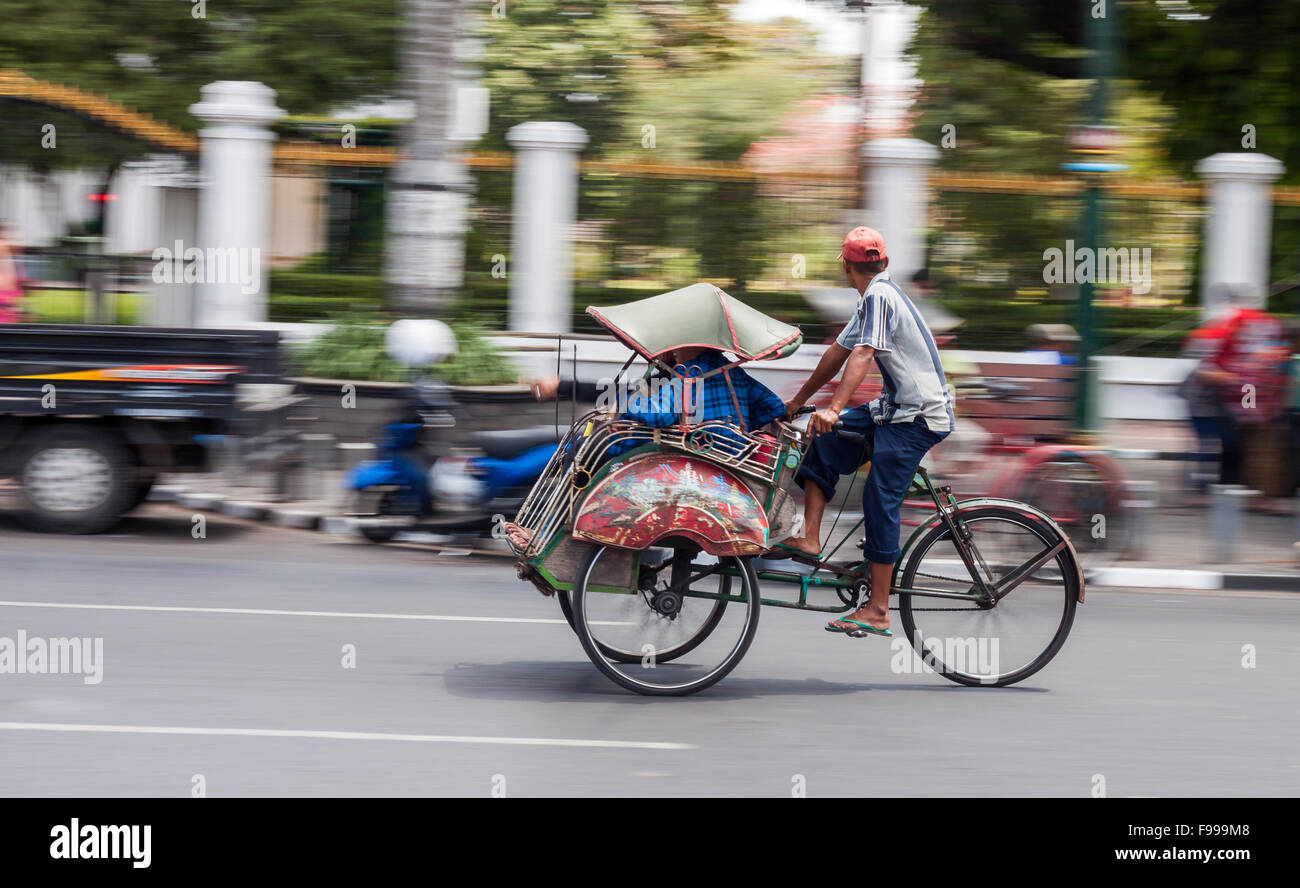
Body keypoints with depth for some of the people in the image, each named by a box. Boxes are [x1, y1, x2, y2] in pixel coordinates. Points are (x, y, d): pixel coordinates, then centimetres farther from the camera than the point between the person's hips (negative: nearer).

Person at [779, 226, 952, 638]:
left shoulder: (878, 296, -13)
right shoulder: (878, 295, 17)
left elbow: (862, 355, -26)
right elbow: (838, 352, 23)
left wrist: (834, 408, -35)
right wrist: (799, 400, 29)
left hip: (916, 417, -10)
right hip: (896, 408, 10)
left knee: (880, 502, -10)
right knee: (824, 442, 7)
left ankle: (877, 612, -6)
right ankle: (810, 539, 3)